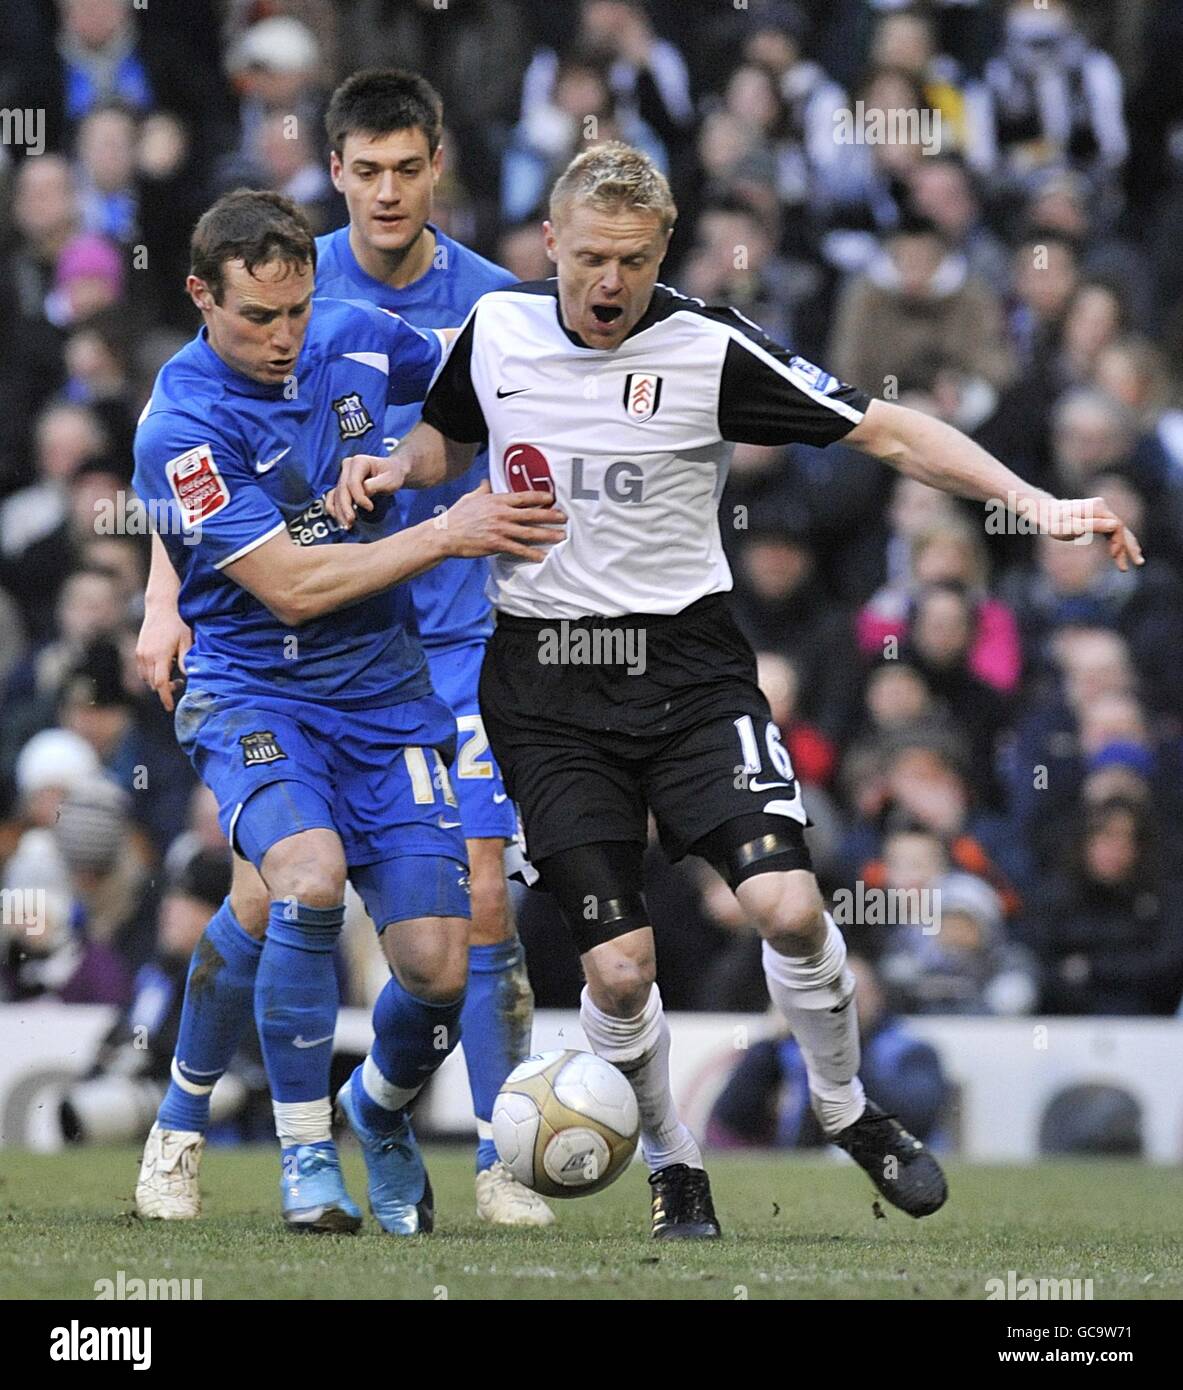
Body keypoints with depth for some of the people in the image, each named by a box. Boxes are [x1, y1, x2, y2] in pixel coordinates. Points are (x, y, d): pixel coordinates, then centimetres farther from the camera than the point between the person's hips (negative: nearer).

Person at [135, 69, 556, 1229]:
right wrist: (167, 603, -5)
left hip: (453, 640, 1)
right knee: (269, 895, -3)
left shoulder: (491, 300, 0)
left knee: (479, 897, -8)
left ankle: (501, 1161, 3)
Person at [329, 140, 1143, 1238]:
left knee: (788, 907, -18)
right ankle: (672, 1166, 18)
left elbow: (888, 432, -7)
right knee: (618, 967, -8)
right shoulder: (495, 328, 1)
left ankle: (846, 1109, 10)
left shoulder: (710, 350, -8)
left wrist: (1037, 504, -15)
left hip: (685, 663, -1)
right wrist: (388, 470, 0)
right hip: (544, 679, 1)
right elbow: (443, 441, 22)